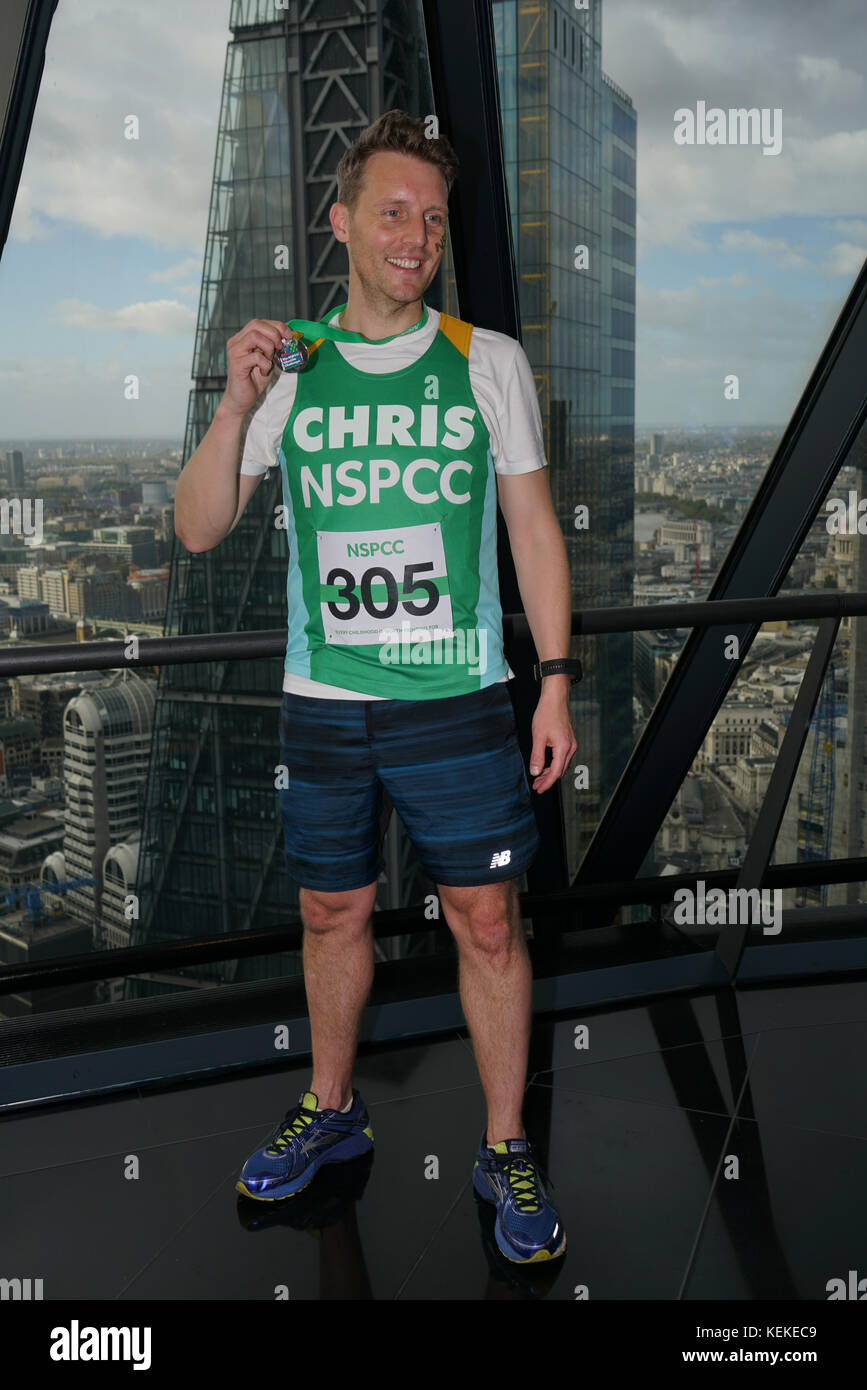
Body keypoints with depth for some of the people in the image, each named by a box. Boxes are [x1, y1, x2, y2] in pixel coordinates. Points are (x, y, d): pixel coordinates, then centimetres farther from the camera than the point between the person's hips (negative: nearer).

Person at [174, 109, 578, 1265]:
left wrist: (556, 685, -2)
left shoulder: (489, 362, 1)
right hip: (323, 703, 2)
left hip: (460, 701, -1)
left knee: (488, 921, 2)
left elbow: (535, 530, 3)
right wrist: (237, 405, -12)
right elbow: (198, 530, 3)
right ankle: (331, 1112, 35)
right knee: (332, 913, 13)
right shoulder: (288, 368, 5)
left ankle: (507, 1150, 20)